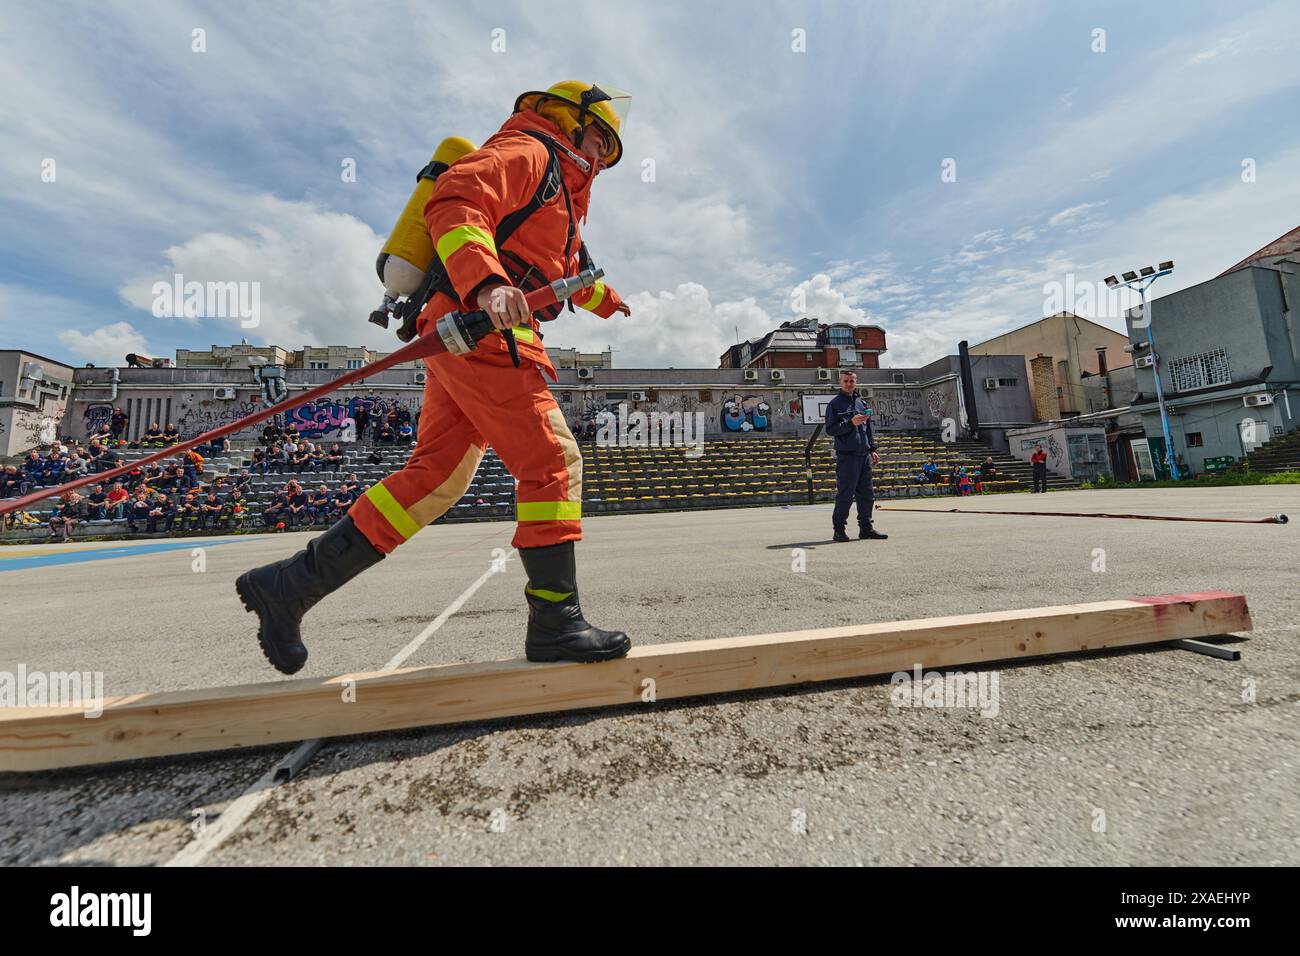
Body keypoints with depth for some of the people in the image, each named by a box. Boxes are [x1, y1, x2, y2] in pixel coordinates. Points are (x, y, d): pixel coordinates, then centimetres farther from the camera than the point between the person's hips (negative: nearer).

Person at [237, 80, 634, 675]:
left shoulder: (560, 190, 37)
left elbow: (564, 265, 52)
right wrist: (487, 281, -29)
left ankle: (291, 583, 10)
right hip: (484, 334, -10)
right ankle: (554, 624, -7)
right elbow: (453, 203, -13)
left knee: (433, 480, 3)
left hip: (464, 344, 10)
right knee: (555, 462, -13)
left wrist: (604, 299, 62)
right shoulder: (527, 152, 6)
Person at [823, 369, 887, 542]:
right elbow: (830, 430, -8)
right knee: (845, 495, -5)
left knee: (866, 494, 9)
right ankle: (839, 529, 3)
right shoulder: (834, 404, 0)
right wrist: (850, 423, -20)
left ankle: (866, 527, 17)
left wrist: (872, 450, 17)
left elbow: (868, 429, 23)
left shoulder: (862, 403, 18)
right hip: (846, 456, -6)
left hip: (864, 456, 6)